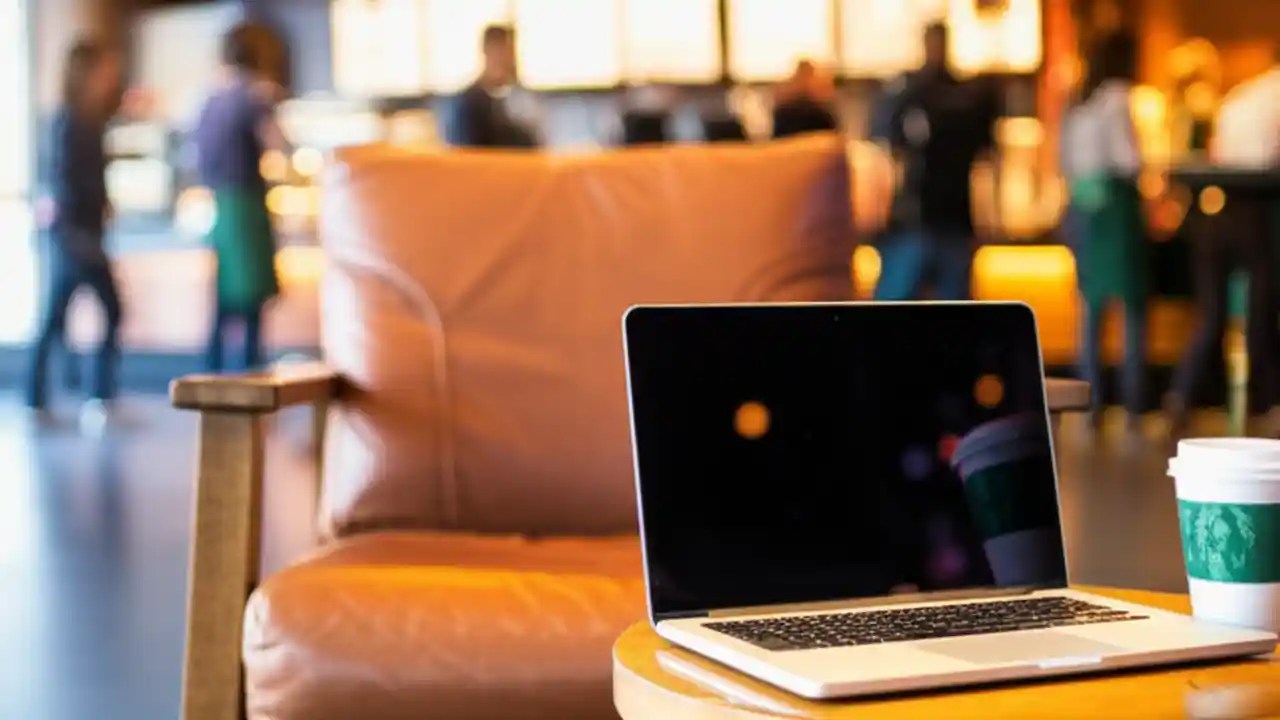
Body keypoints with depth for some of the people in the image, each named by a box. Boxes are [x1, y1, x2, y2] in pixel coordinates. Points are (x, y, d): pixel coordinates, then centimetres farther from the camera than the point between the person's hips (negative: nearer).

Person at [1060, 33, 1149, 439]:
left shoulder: (1079, 103, 13)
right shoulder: (1117, 97, -8)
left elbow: (1065, 163, 15)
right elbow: (1129, 159, -14)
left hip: (1082, 207, 7)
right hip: (1115, 204, -7)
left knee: (1093, 310, 10)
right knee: (1134, 309, -3)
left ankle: (1091, 406, 8)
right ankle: (1134, 409, -6)